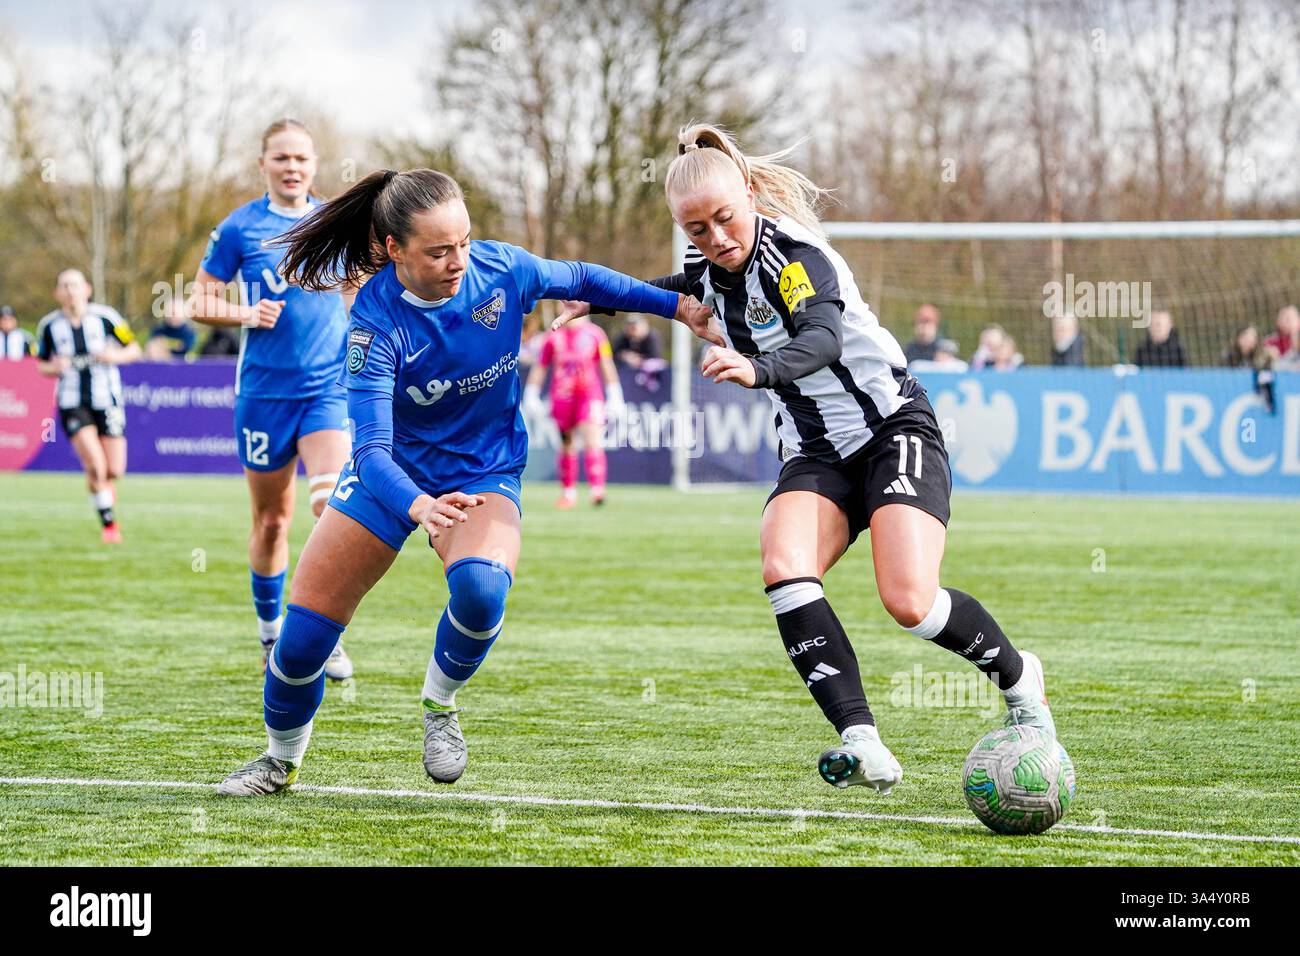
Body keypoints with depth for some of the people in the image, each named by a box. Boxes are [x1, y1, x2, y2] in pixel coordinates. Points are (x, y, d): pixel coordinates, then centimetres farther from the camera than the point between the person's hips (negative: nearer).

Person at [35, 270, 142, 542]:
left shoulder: (105, 317, -5)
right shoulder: (49, 325, -1)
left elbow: (134, 349, 4)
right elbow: (41, 364, 12)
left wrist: (115, 356, -17)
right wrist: (54, 367, -11)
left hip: (107, 400, 1)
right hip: (72, 404, -1)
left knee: (114, 471, -2)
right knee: (95, 466, -17)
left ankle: (106, 486, 38)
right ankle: (108, 522, 2)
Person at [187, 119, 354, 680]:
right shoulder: (240, 227, -1)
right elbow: (199, 303, 2)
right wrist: (246, 314, -15)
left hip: (329, 387, 1)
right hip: (264, 390, -1)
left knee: (333, 502, -18)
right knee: (271, 520, 8)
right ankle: (270, 629, 29)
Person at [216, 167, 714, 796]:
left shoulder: (500, 270, -19)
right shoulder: (376, 323, -27)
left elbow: (580, 279, 4)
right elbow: (372, 447, -35)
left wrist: (677, 305, 6)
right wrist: (417, 507, -54)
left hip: (484, 473, 1)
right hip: (394, 475, 0)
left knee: (481, 585, -33)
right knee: (304, 631, -1)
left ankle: (439, 704, -3)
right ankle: (280, 760, 28)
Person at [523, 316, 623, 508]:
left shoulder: (594, 333, 4)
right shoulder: (554, 337, 6)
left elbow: (607, 366, 6)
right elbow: (540, 367, 13)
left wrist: (614, 396, 3)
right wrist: (531, 395, 8)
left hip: (589, 396, -2)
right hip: (562, 398, 2)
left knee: (592, 442, -16)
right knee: (567, 447, 8)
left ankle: (597, 490, -23)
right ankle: (568, 492, 21)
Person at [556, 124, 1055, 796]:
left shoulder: (796, 253, -19)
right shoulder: (711, 267, 4)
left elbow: (824, 340, -40)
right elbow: (674, 289, 31)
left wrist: (758, 370, -58)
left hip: (893, 428, -6)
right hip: (815, 454, 6)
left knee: (908, 601, -23)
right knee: (783, 568, -26)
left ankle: (1017, 674, 9)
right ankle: (861, 742, -33)